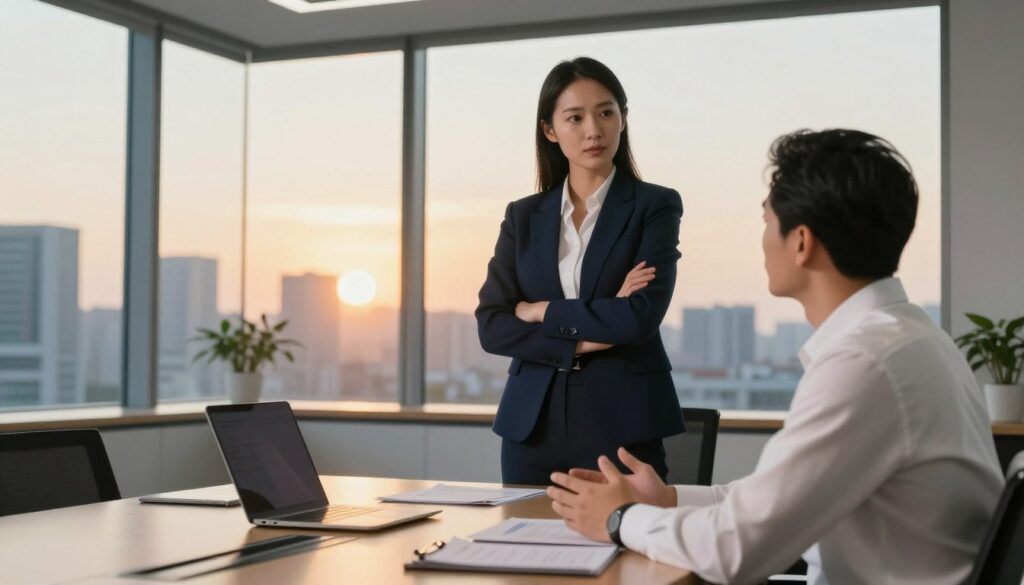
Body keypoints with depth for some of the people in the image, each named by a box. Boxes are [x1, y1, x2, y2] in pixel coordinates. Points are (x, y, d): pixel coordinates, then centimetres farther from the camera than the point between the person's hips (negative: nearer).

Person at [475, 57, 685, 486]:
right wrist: (582, 339, -11)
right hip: (533, 424, 3)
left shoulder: (655, 206, 0)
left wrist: (542, 312, -5)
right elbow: (491, 327, 0)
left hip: (622, 423, -3)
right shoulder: (523, 216, 9)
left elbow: (641, 316, -13)